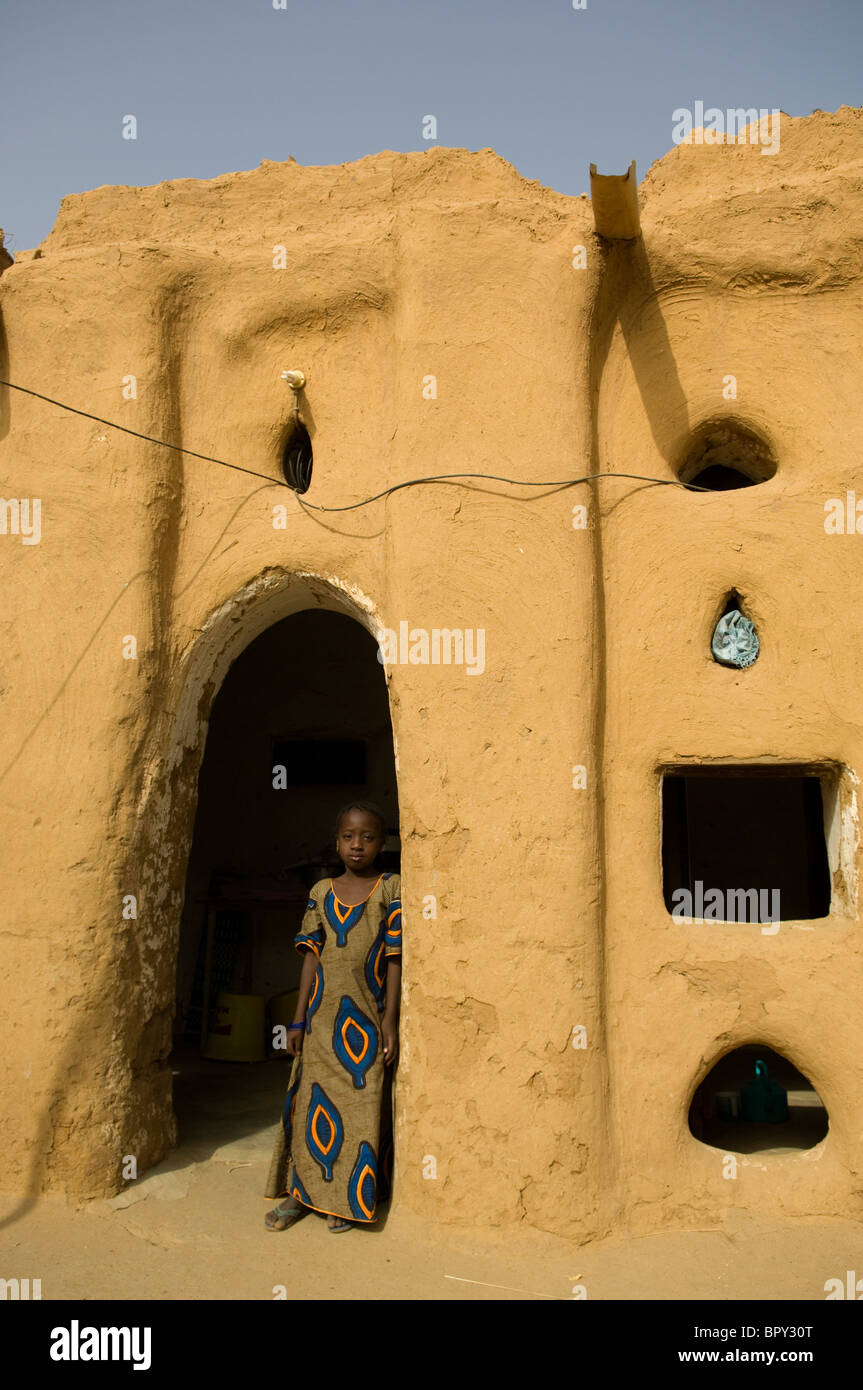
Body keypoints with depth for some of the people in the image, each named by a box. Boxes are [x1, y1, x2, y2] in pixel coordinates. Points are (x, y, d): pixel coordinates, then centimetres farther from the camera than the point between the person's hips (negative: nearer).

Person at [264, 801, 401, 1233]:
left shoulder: (391, 889, -2)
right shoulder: (322, 891, 6)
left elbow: (395, 958, -3)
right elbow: (313, 955, 7)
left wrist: (390, 1019, -7)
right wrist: (299, 1017, 4)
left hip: (367, 1016, -2)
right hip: (323, 1015, 2)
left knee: (363, 1102, 4)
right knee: (312, 1097, 9)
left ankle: (350, 1199, 21)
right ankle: (301, 1191, 24)